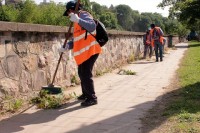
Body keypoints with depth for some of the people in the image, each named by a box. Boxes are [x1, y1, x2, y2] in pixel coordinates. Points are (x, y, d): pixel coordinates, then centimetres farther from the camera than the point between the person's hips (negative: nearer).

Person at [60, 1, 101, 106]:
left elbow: (92, 26, -29)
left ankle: (92, 98, -3)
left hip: (90, 51, -10)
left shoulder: (84, 15, -9)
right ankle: (86, 94, 31)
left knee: (86, 74, -11)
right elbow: (77, 40, 25)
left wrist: (77, 20, -34)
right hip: (83, 52, 10)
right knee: (82, 74, 17)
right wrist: (66, 47, 14)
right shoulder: (78, 21, 22)